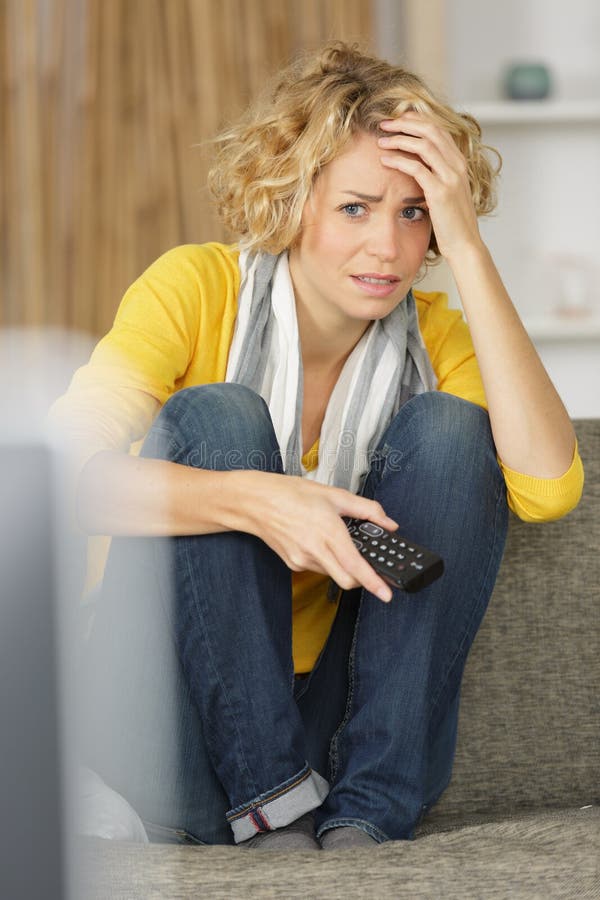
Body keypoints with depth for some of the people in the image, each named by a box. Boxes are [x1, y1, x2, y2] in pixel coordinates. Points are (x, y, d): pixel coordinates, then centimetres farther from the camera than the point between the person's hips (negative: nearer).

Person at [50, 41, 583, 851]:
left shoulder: (433, 335, -1)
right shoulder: (195, 289, -10)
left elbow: (548, 489, -21)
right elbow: (65, 473, -26)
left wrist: (467, 249, -21)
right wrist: (257, 500, -42)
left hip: (330, 712, 3)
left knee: (449, 428, -15)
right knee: (212, 416, -22)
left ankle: (373, 810, -17)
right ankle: (270, 798, -22)